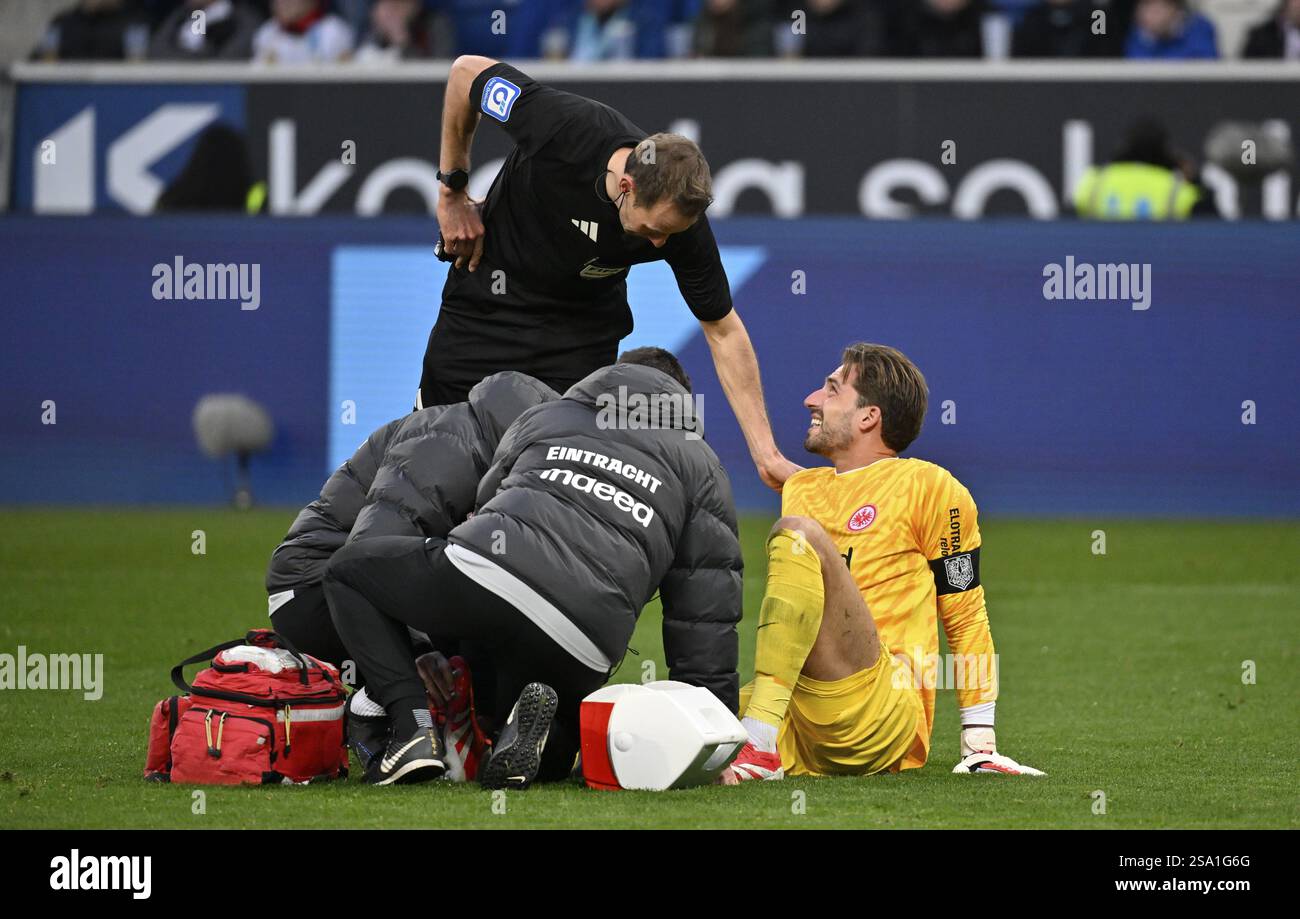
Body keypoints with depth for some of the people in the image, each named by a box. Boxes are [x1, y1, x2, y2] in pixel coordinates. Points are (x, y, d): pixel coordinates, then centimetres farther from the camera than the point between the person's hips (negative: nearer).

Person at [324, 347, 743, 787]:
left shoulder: (540, 417, 33)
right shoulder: (703, 467, 27)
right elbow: (706, 609, 21)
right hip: (582, 646, 1)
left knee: (349, 569, 27)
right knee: (549, 762, 30)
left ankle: (413, 728, 5)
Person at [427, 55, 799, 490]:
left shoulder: (683, 223, -26)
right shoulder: (566, 126, -34)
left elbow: (724, 331, -14)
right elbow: (467, 72, -16)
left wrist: (766, 453, -16)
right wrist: (453, 193, -9)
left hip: (579, 334, 1)